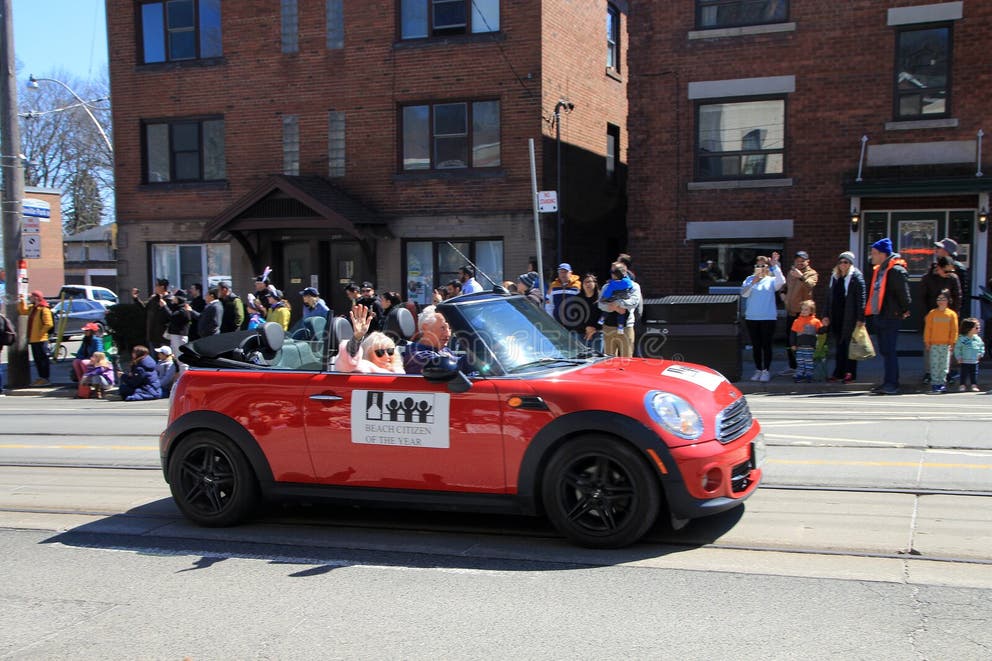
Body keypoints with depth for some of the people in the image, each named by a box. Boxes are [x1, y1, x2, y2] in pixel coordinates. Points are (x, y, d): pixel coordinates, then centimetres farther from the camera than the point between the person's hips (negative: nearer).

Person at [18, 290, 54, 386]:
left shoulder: (44, 309, -14)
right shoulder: (32, 308, 14)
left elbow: (48, 324, -20)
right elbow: (22, 311, 31)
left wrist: (40, 333, -16)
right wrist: (21, 301, 17)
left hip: (40, 339, -9)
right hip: (33, 339, 9)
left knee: (43, 358, -5)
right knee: (37, 359, 13)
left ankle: (45, 378, -1)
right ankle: (41, 377, 20)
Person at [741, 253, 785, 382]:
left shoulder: (771, 280, 3)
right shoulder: (749, 279, 8)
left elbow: (781, 282, -19)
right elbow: (743, 294, -4)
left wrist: (775, 265, -22)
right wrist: (753, 282, -17)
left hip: (768, 318, -2)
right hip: (751, 318, 2)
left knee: (766, 345, -1)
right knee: (755, 345, 6)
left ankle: (766, 371, 5)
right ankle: (758, 370, 15)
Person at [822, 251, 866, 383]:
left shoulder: (856, 276, -6)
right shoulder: (834, 276, 14)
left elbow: (861, 298, -11)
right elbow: (829, 297, 18)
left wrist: (860, 318, -16)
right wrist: (826, 315, 12)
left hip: (850, 317, -6)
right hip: (836, 317, 6)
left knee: (849, 345, 0)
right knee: (838, 346, 11)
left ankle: (850, 373, 7)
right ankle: (839, 372, 17)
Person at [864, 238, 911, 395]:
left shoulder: (896, 271, -13)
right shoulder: (878, 270, 16)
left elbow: (903, 293, -15)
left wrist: (904, 311, -11)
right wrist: (870, 310, 19)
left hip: (891, 317, -9)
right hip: (878, 316, 9)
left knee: (889, 351, -9)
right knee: (884, 351, 12)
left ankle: (892, 384, -7)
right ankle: (889, 383, 18)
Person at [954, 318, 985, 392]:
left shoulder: (977, 338, 2)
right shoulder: (962, 338, -11)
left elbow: (982, 346, 16)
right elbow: (957, 348, -7)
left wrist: (980, 354, 6)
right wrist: (959, 357, -10)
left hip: (974, 361, 4)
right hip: (964, 361, -4)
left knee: (974, 373, 6)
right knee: (964, 373, 2)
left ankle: (974, 385, 14)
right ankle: (962, 385, 9)